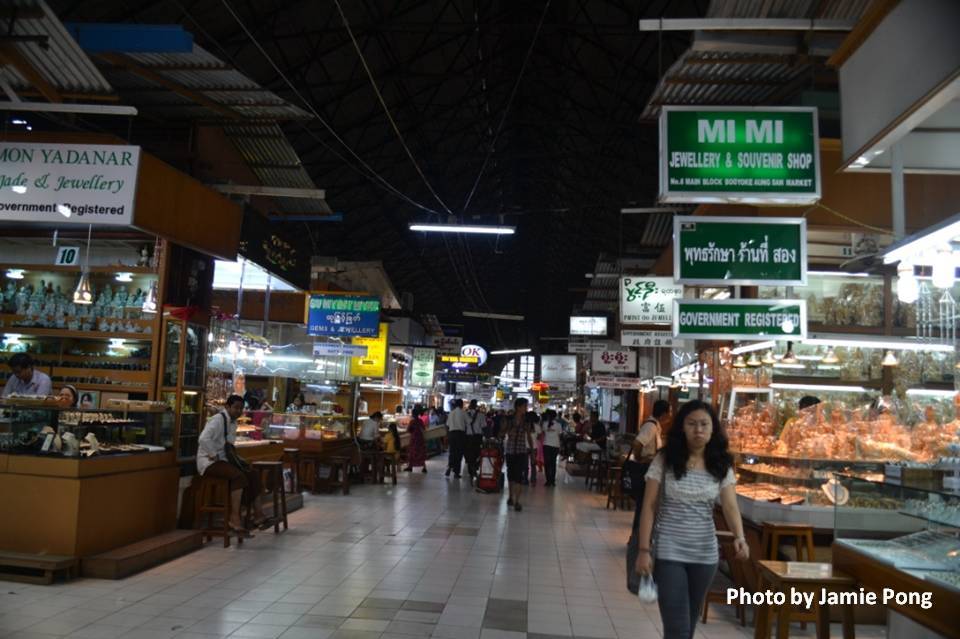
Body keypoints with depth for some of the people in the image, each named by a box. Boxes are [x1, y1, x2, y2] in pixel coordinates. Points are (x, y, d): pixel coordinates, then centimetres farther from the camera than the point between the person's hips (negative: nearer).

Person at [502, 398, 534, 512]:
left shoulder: (526, 421, 2)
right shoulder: (509, 419, -2)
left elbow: (529, 437, 8)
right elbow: (502, 433, 2)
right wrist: (508, 432, -18)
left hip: (522, 451, -1)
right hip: (510, 450, 1)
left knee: (519, 475, -9)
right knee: (510, 473, 11)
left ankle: (517, 501, -6)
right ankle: (511, 496, 32)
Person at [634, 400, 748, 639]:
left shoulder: (721, 466, 0)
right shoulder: (664, 460, -8)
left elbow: (730, 506, -9)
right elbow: (649, 507, -7)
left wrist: (739, 537, -29)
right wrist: (644, 550, -11)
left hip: (705, 553, 4)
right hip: (669, 551, -3)